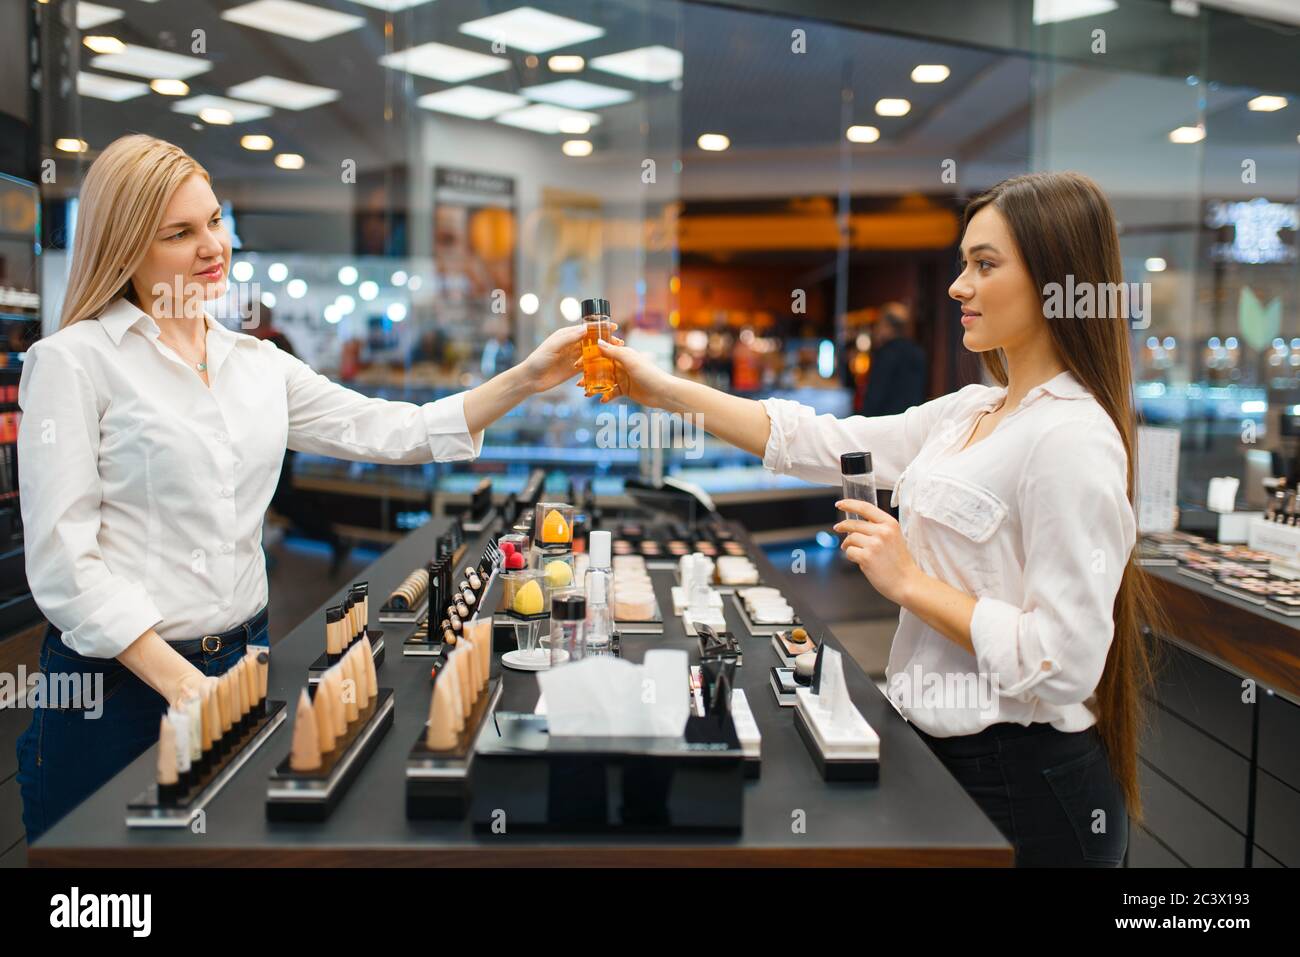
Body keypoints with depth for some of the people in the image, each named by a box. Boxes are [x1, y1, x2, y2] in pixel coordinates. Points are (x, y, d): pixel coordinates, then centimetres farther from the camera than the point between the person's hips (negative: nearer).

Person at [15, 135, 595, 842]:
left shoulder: (256, 361, 7)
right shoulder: (72, 362, -9)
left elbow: (394, 433, 4)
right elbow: (63, 561, -14)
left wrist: (526, 379, -5)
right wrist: (180, 681, -19)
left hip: (243, 657, 5)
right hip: (121, 682, -4)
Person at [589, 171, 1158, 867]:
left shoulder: (1072, 439, -21)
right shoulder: (974, 411, 6)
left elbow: (1063, 664, -25)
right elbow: (829, 443, 4)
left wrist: (909, 582, -20)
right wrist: (667, 391, 2)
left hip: (1025, 781, -8)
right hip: (946, 751, 8)